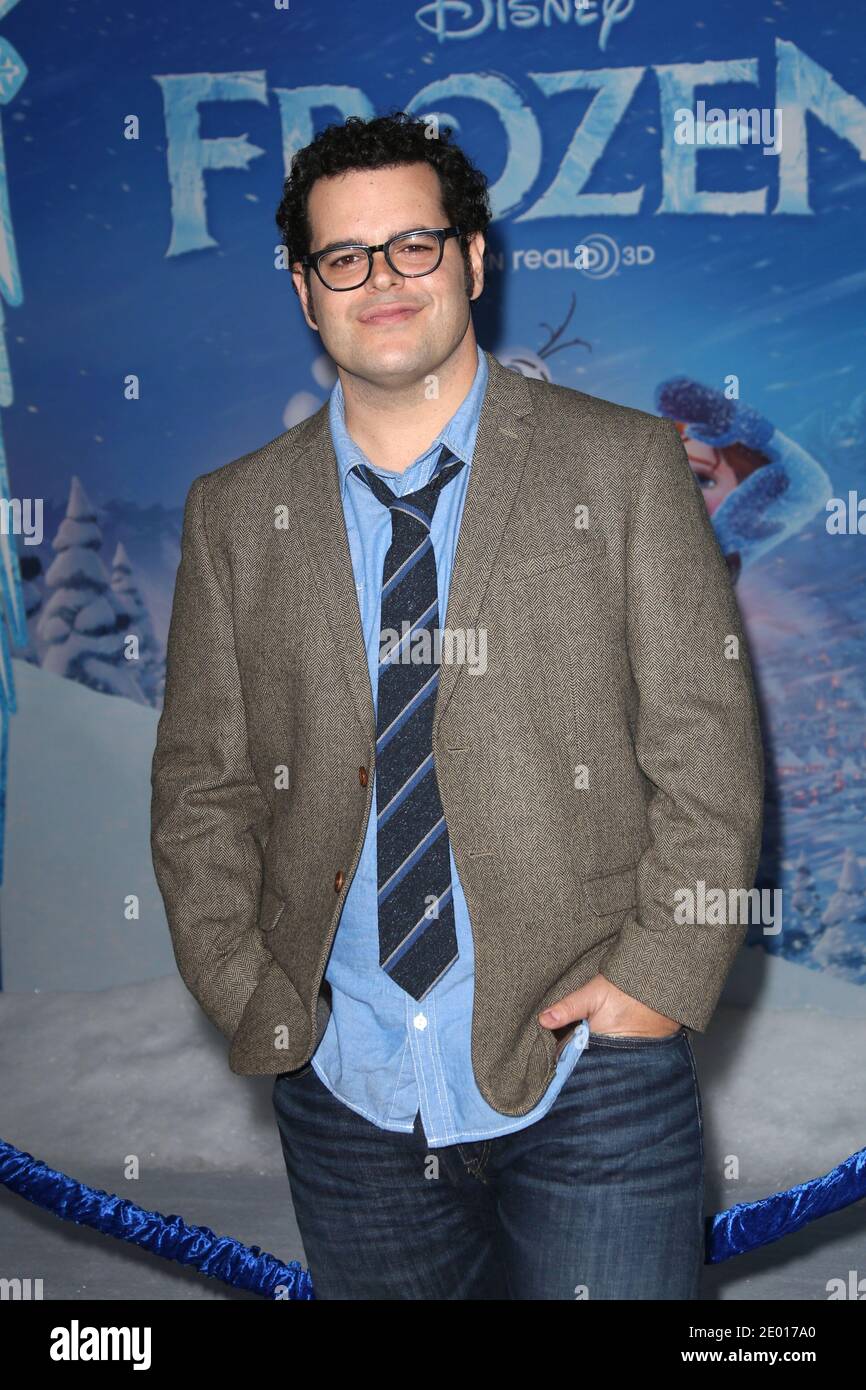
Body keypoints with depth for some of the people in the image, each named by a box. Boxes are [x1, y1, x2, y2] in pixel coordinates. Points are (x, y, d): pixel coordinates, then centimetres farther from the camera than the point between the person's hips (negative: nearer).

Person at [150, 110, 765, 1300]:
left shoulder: (624, 464, 0)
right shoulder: (233, 514, 6)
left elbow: (709, 749, -2)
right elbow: (201, 782, 8)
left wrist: (663, 978, -10)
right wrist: (241, 988, -2)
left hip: (587, 1064, -2)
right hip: (340, 1080, 3)